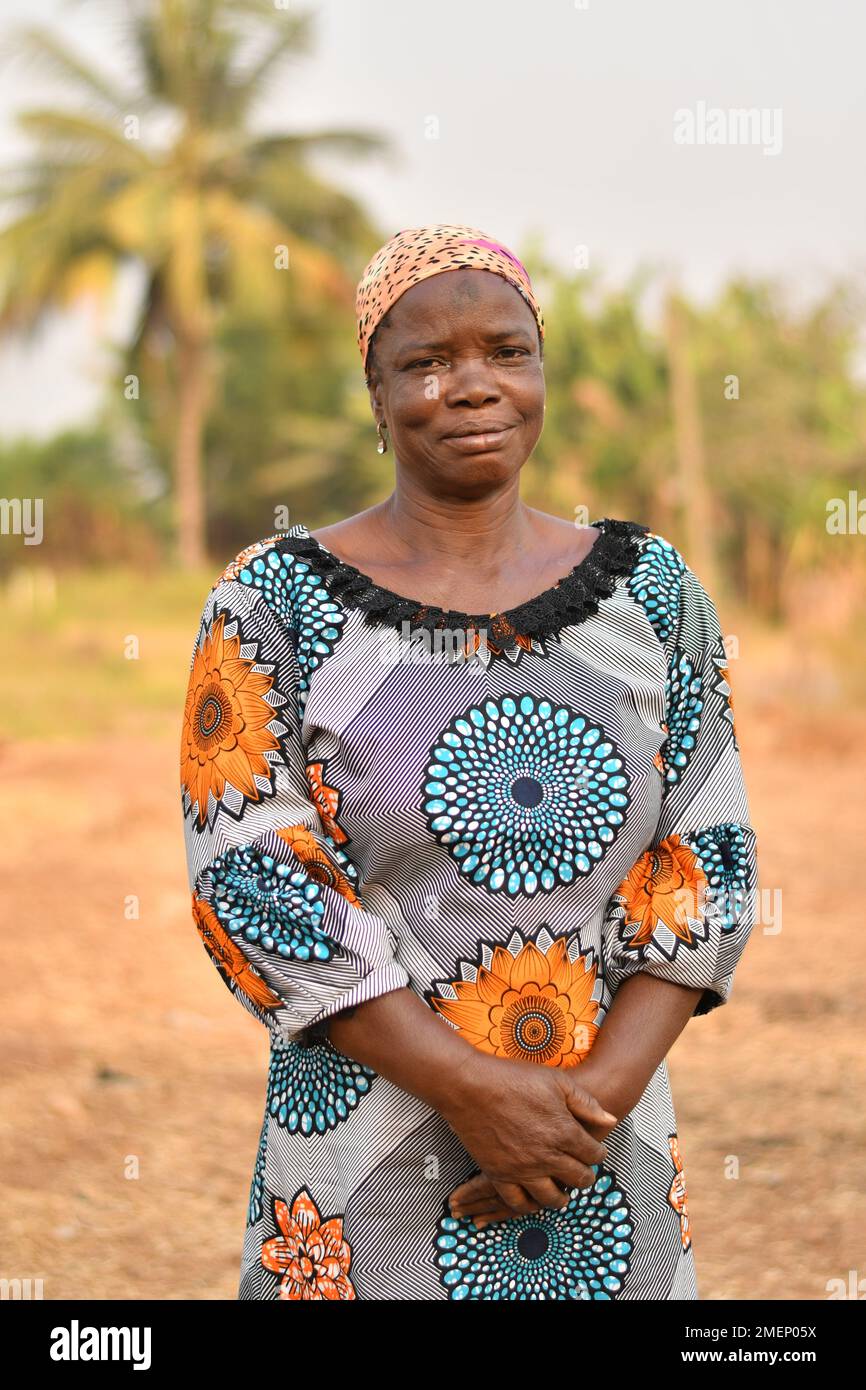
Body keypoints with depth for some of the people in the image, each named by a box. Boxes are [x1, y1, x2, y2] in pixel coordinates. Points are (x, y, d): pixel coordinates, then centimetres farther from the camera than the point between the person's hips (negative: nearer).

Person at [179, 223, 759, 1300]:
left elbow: (711, 855, 1)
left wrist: (604, 1089, -12)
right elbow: (249, 879, -11)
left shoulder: (650, 590, 3)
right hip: (368, 1173, -2)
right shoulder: (275, 604, -6)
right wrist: (475, 1088, -16)